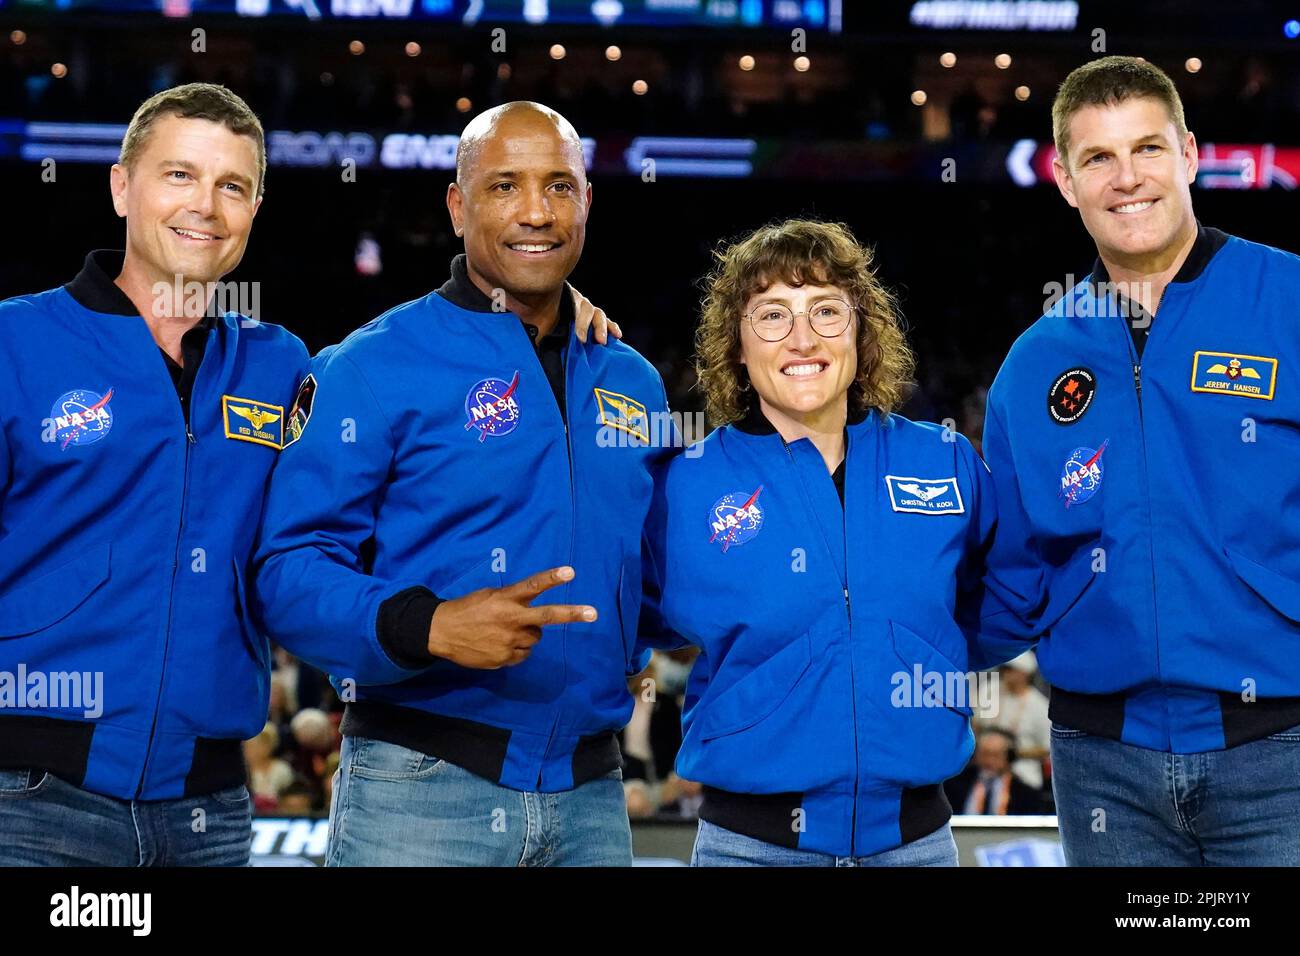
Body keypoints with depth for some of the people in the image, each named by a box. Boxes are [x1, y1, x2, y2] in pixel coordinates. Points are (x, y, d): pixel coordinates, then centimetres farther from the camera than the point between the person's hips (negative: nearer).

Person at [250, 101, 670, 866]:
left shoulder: (633, 383, 13)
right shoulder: (373, 367, -4)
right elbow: (290, 570, -10)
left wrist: (621, 652, 7)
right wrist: (428, 626, -25)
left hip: (591, 796, 5)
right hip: (421, 793, -5)